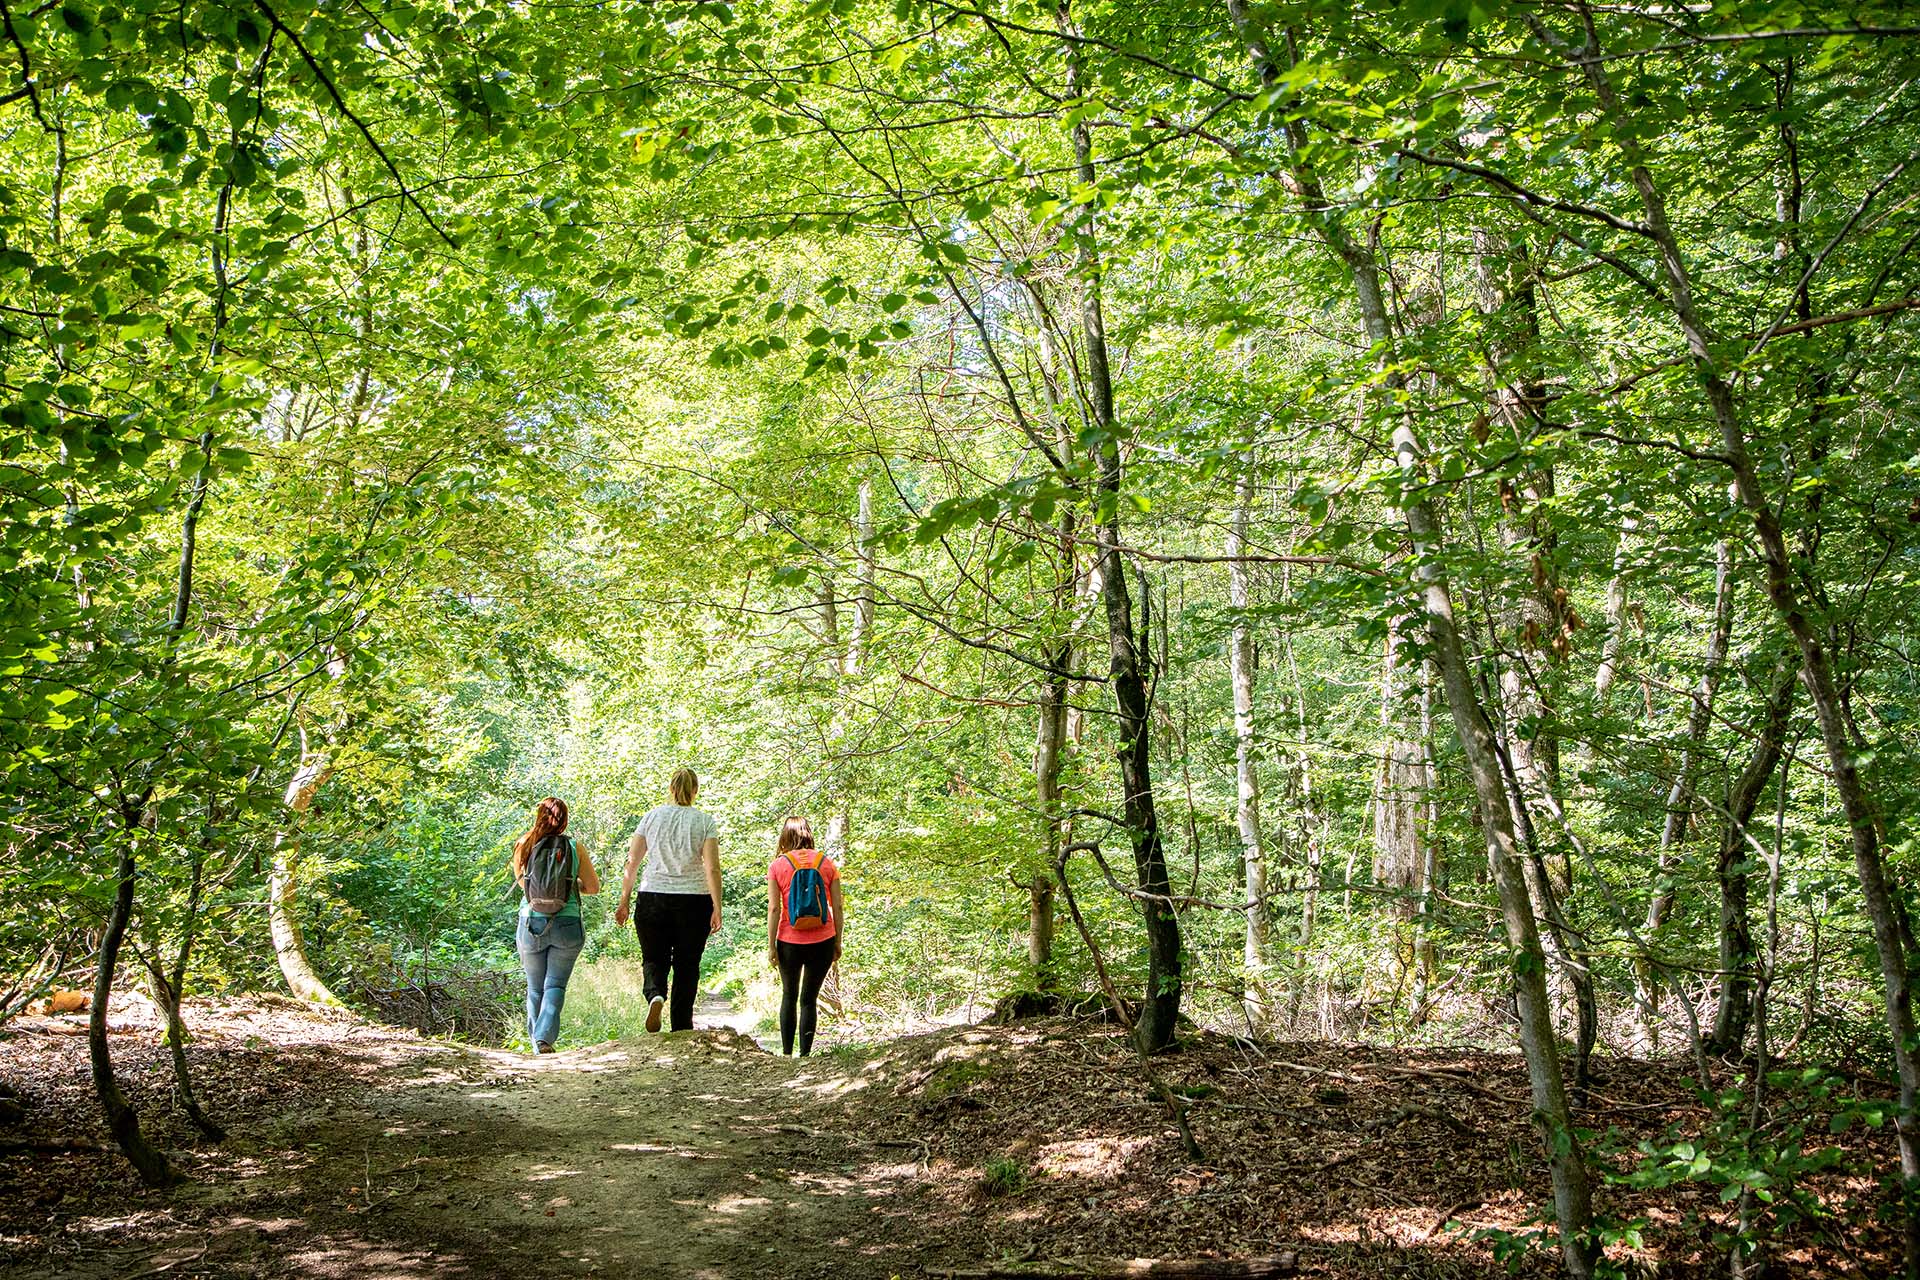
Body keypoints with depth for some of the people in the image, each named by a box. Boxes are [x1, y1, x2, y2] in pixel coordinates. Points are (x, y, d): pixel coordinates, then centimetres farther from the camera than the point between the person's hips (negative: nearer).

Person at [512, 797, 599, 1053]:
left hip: (531, 924, 1)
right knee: (555, 984, 4)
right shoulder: (575, 848, -5)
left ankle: (536, 1038, 20)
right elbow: (593, 887, 1)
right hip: (567, 924, -1)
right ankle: (545, 1036, -12)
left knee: (535, 987, 16)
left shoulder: (524, 846, -3)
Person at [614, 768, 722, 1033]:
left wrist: (624, 901, 8)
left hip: (652, 899, 1)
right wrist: (717, 909, -6)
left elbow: (632, 863, 3)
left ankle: (655, 995, -18)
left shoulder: (651, 817, 4)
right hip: (694, 901, -1)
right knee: (687, 965, 9)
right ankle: (681, 1029, 8)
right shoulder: (704, 822, -1)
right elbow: (712, 868, -8)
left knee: (654, 959, 13)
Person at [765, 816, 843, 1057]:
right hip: (822, 941, 1)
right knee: (810, 998, 10)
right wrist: (838, 942, 10)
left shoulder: (778, 866, -2)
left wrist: (771, 946, -1)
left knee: (789, 996, 17)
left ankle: (787, 1053, 17)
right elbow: (838, 907, 2)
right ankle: (805, 1054, 7)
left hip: (789, 942, -1)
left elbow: (773, 908, -6)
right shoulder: (827, 863, 2)